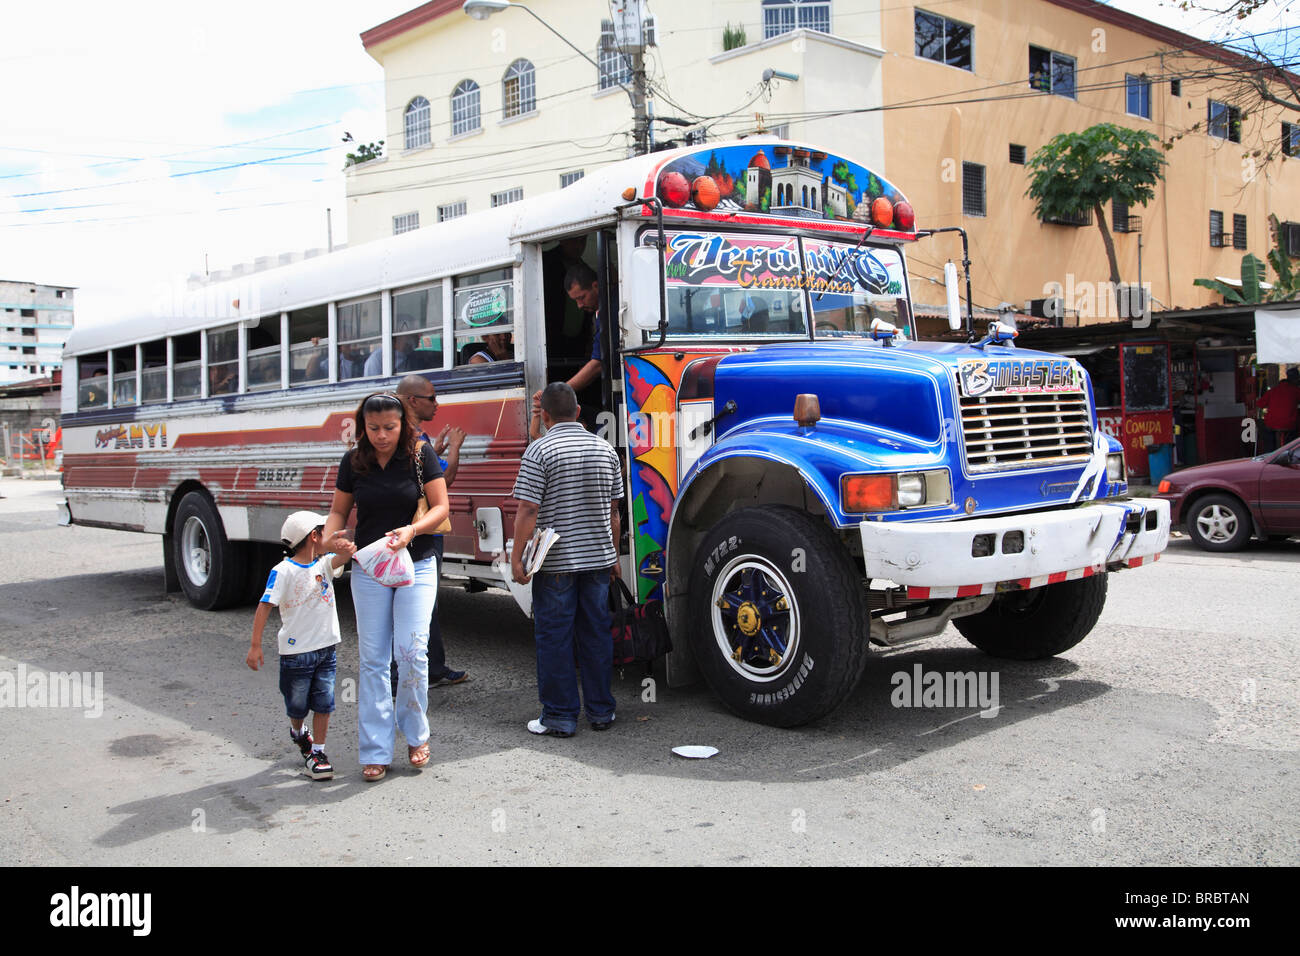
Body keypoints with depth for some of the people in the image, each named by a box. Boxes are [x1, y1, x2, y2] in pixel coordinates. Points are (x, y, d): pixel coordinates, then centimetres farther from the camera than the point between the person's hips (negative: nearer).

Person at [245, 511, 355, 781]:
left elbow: (340, 558, -17)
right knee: (297, 704, 12)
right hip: (296, 650, -4)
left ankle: (317, 751, 12)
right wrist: (255, 645, -19)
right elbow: (265, 606, -14)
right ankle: (298, 733, 42)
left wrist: (346, 549, -42)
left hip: (326, 647, 4)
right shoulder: (283, 571, -12)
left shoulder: (324, 563, 4)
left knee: (324, 703, 2)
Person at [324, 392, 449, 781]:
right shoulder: (353, 461, 0)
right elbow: (339, 510, 9)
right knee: (373, 658, 3)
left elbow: (440, 506, -5)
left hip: (416, 566, -2)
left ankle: (416, 734, 14)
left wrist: (412, 530, -23)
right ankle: (375, 752, 11)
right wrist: (327, 543, -11)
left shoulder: (421, 454, -6)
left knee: (411, 650, -10)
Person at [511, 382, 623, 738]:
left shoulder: (540, 450, -10)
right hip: (598, 558, 5)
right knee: (596, 634, 12)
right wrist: (613, 554, 19)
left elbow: (528, 511, -14)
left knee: (554, 638, 4)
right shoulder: (605, 449, 7)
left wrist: (516, 558, -8)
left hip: (555, 562, -5)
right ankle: (601, 711, 21)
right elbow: (613, 510, 11)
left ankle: (560, 717, 9)